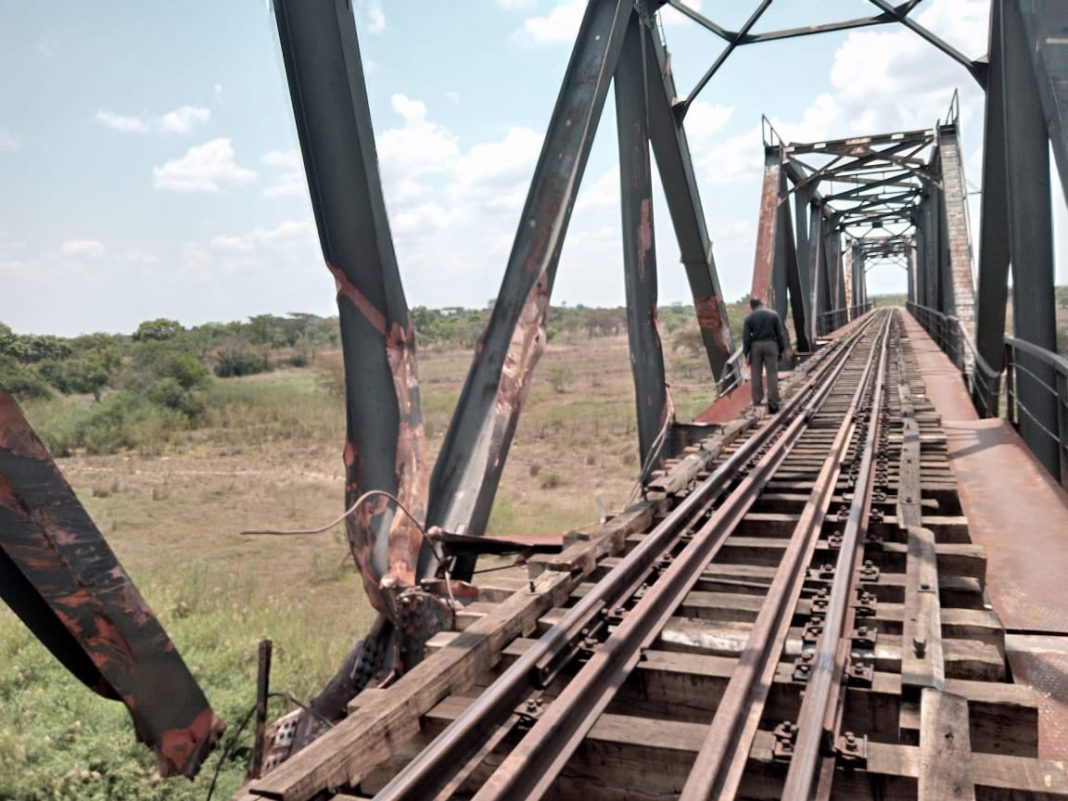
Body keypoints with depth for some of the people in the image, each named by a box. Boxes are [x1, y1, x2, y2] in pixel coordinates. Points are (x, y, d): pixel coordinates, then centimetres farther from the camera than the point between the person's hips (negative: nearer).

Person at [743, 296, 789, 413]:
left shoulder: (750, 318, 0)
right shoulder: (773, 315, 3)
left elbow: (746, 337, -3)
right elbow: (780, 334, 2)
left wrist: (746, 353, 1)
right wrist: (781, 350, 8)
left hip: (756, 346, 0)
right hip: (771, 344, 0)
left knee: (756, 375, 8)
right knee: (772, 375, 0)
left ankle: (757, 402, 10)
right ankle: (773, 403, -5)